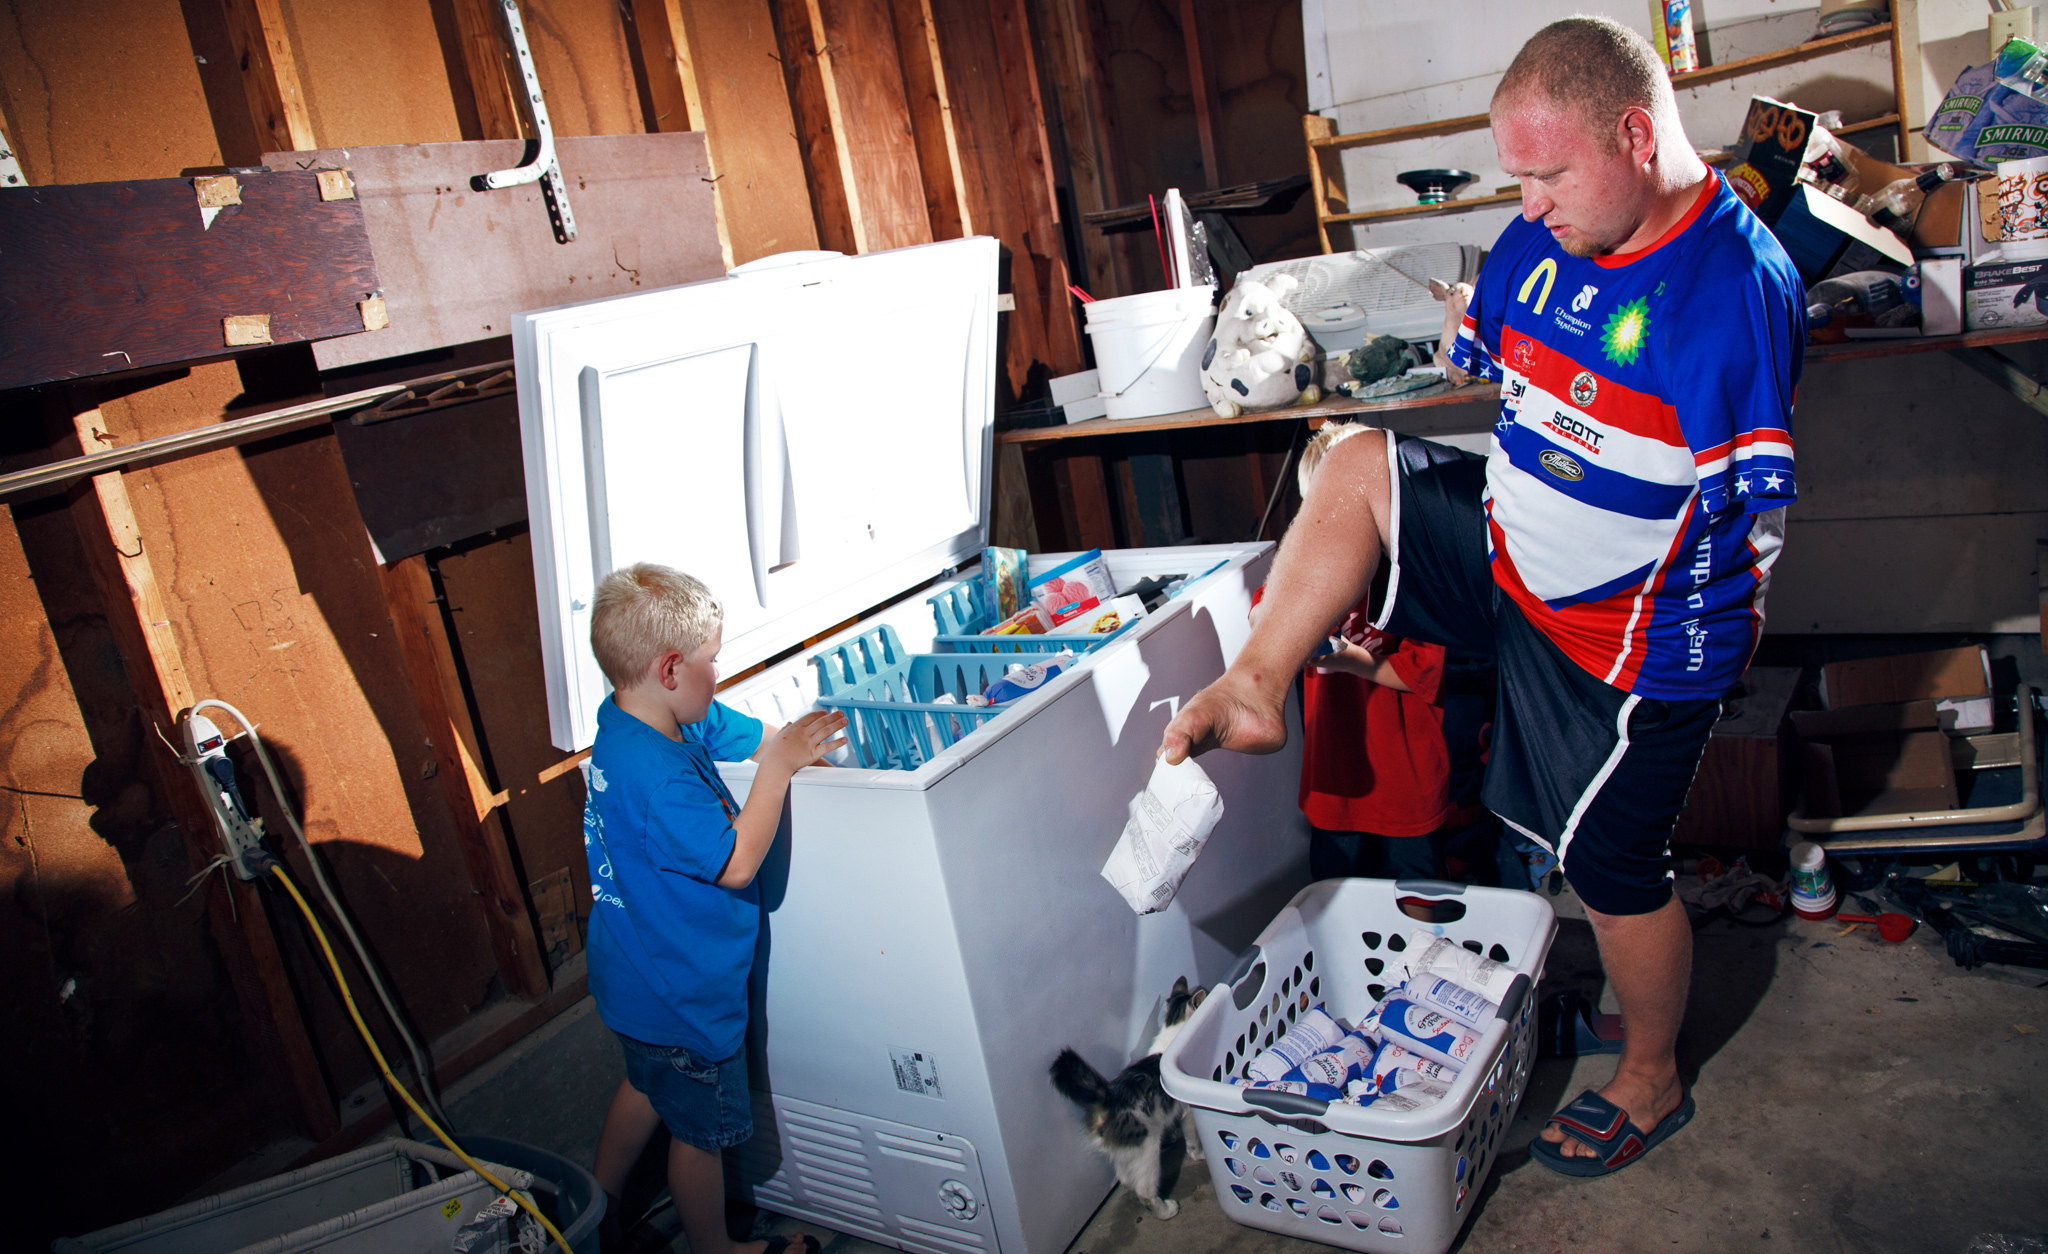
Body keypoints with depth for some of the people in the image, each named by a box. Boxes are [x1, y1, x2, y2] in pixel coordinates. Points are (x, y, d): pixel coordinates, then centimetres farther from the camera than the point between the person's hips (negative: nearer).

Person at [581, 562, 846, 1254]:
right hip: (679, 996, -10)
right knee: (703, 1129, 15)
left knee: (648, 1084, 32)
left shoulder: (628, 718, -4)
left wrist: (795, 745, -6)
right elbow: (737, 861, -32)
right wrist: (779, 765, -28)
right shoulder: (656, 775, -36)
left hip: (636, 979, 10)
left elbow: (752, 734, 7)